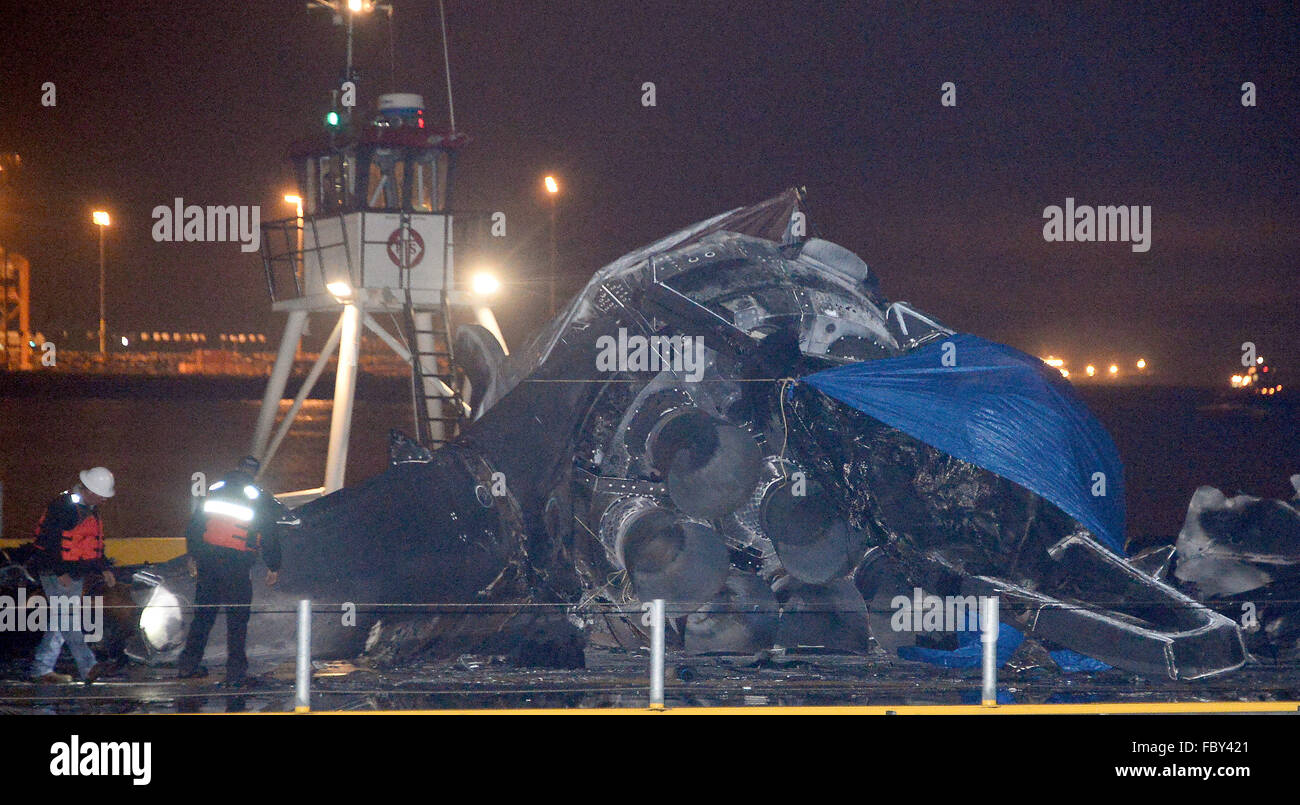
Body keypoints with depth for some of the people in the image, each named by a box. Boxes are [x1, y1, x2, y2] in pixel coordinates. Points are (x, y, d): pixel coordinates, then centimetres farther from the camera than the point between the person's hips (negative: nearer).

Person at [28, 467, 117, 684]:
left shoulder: (91, 510, 15)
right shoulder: (62, 507, -16)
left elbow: (96, 543, 25)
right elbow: (49, 540, -20)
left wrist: (104, 569, 16)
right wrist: (61, 572, -22)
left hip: (76, 575, 10)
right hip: (56, 574, -10)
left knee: (60, 623, 9)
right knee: (68, 620, -12)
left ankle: (41, 669, 14)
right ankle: (88, 667, -19)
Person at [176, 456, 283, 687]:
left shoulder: (214, 490, 9)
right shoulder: (259, 499, -1)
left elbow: (194, 526, 12)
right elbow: (270, 536, -1)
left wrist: (193, 555, 21)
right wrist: (274, 567, 8)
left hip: (208, 562, 3)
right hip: (237, 566, -3)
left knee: (203, 614, 14)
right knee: (237, 618, 4)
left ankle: (188, 665, 16)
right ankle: (235, 672, 2)